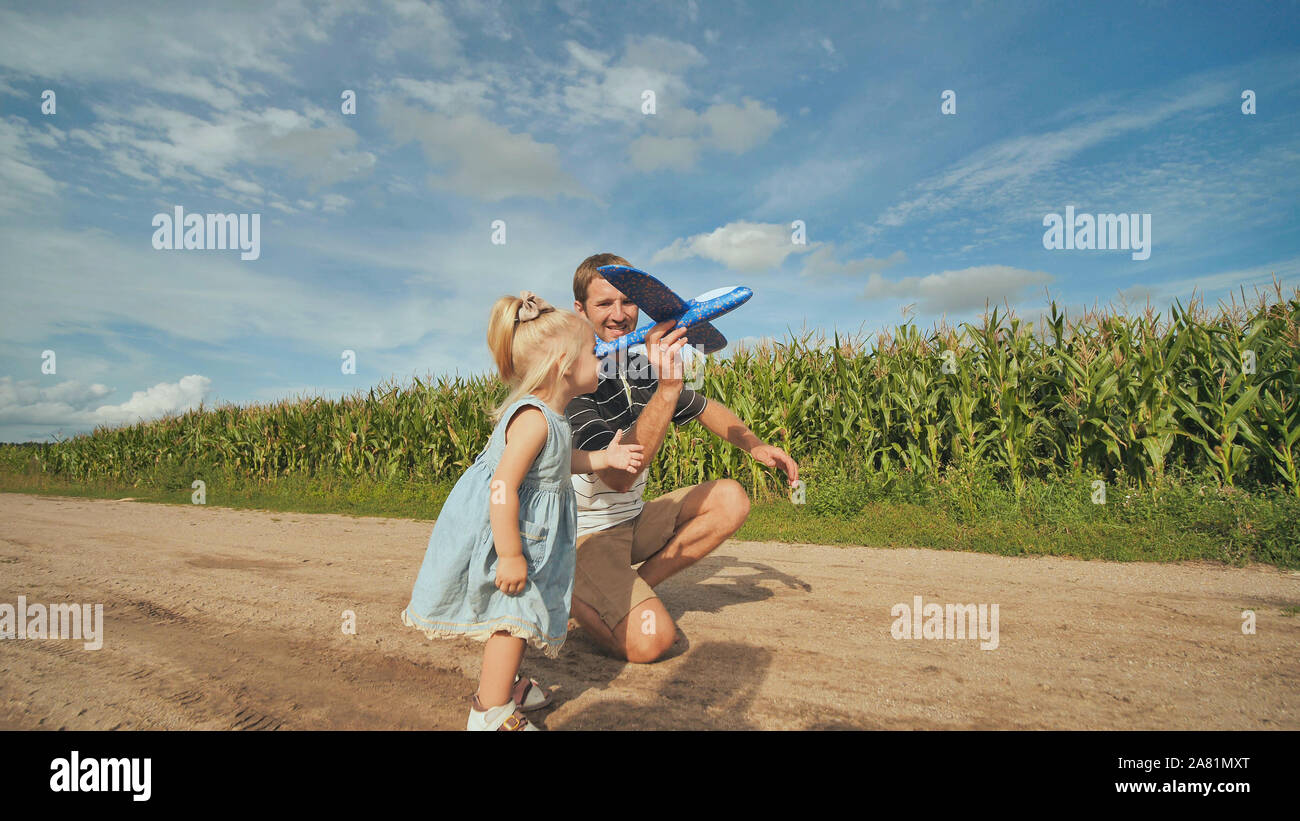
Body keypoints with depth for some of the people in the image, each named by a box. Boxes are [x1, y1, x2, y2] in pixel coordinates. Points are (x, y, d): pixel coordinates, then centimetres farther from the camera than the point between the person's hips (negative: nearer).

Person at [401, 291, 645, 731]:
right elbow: (503, 488, -32)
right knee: (513, 614, 0)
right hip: (501, 531, -10)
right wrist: (510, 556, -28)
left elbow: (555, 462, 23)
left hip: (522, 527, 10)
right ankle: (492, 711, 14)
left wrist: (604, 457, 13)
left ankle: (502, 683, 41)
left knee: (516, 612, 22)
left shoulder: (546, 415, 4)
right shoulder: (534, 419, -29)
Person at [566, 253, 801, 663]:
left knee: (730, 499, -4)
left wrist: (755, 445, 2)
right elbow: (619, 476, -34)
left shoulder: (646, 361, 1)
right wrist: (667, 389, -40)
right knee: (650, 640, -24)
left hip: (634, 521, 8)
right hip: (585, 533, -7)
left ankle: (631, 589, -1)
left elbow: (705, 408, 18)